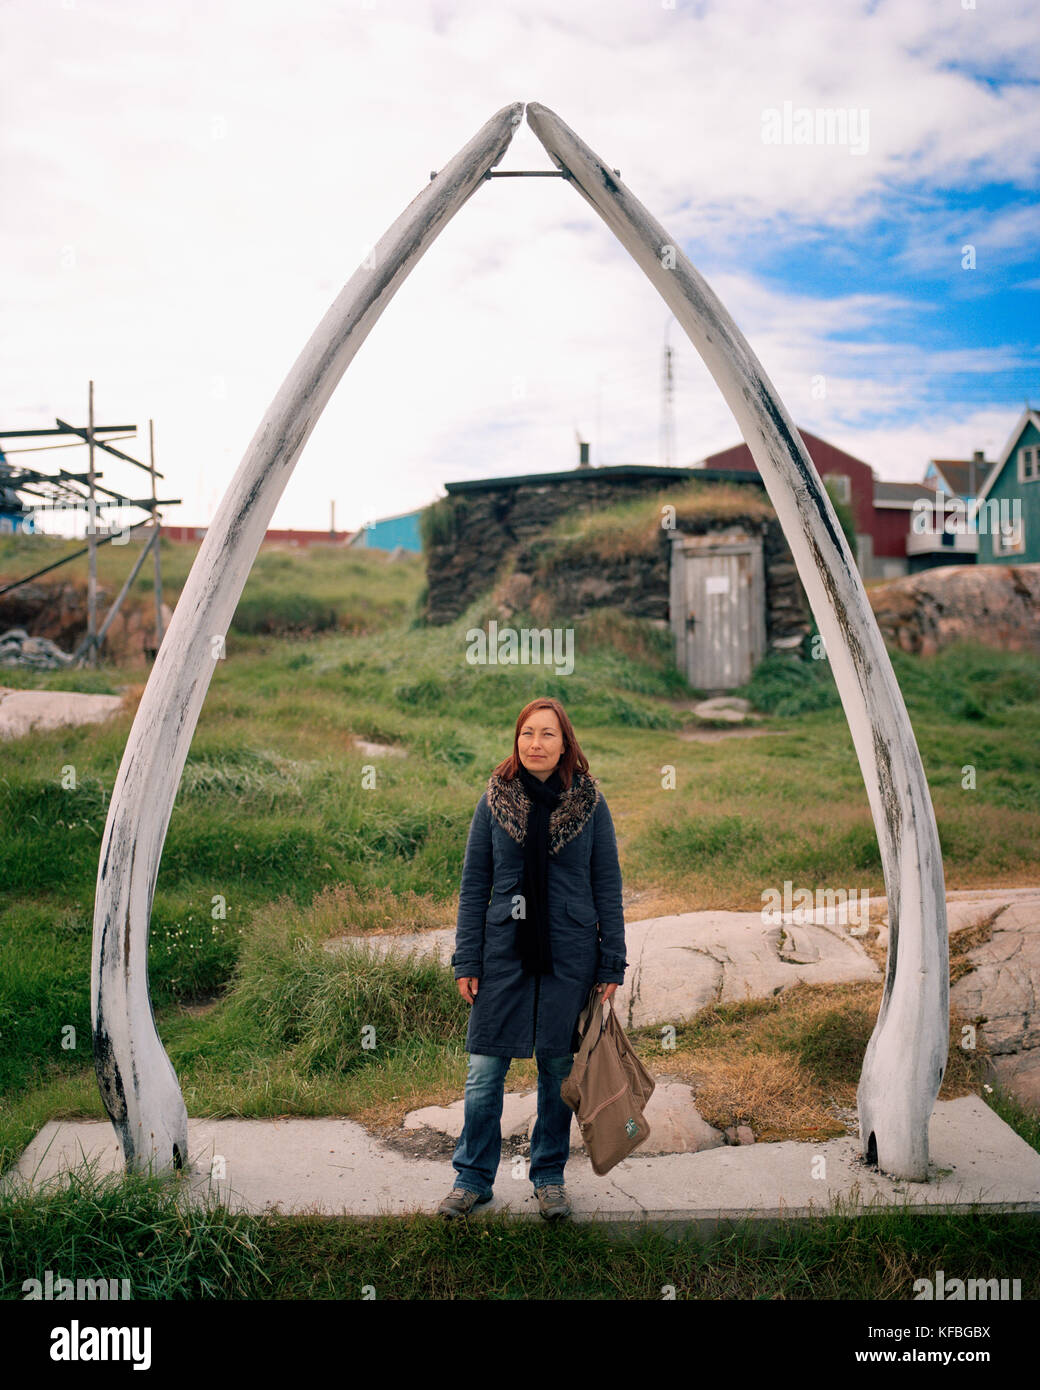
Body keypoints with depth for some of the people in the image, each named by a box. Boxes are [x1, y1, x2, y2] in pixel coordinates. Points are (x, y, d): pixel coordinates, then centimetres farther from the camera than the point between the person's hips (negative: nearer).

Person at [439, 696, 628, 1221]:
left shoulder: (589, 802, -1)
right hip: (504, 953, 0)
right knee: (484, 1071, 4)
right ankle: (472, 1177, 23)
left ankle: (549, 1176, 30)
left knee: (559, 1069, 11)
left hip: (569, 960, 0)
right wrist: (467, 960, -1)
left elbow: (607, 887, 3)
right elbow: (473, 883, 3)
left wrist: (611, 966, 0)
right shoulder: (495, 799, 0)